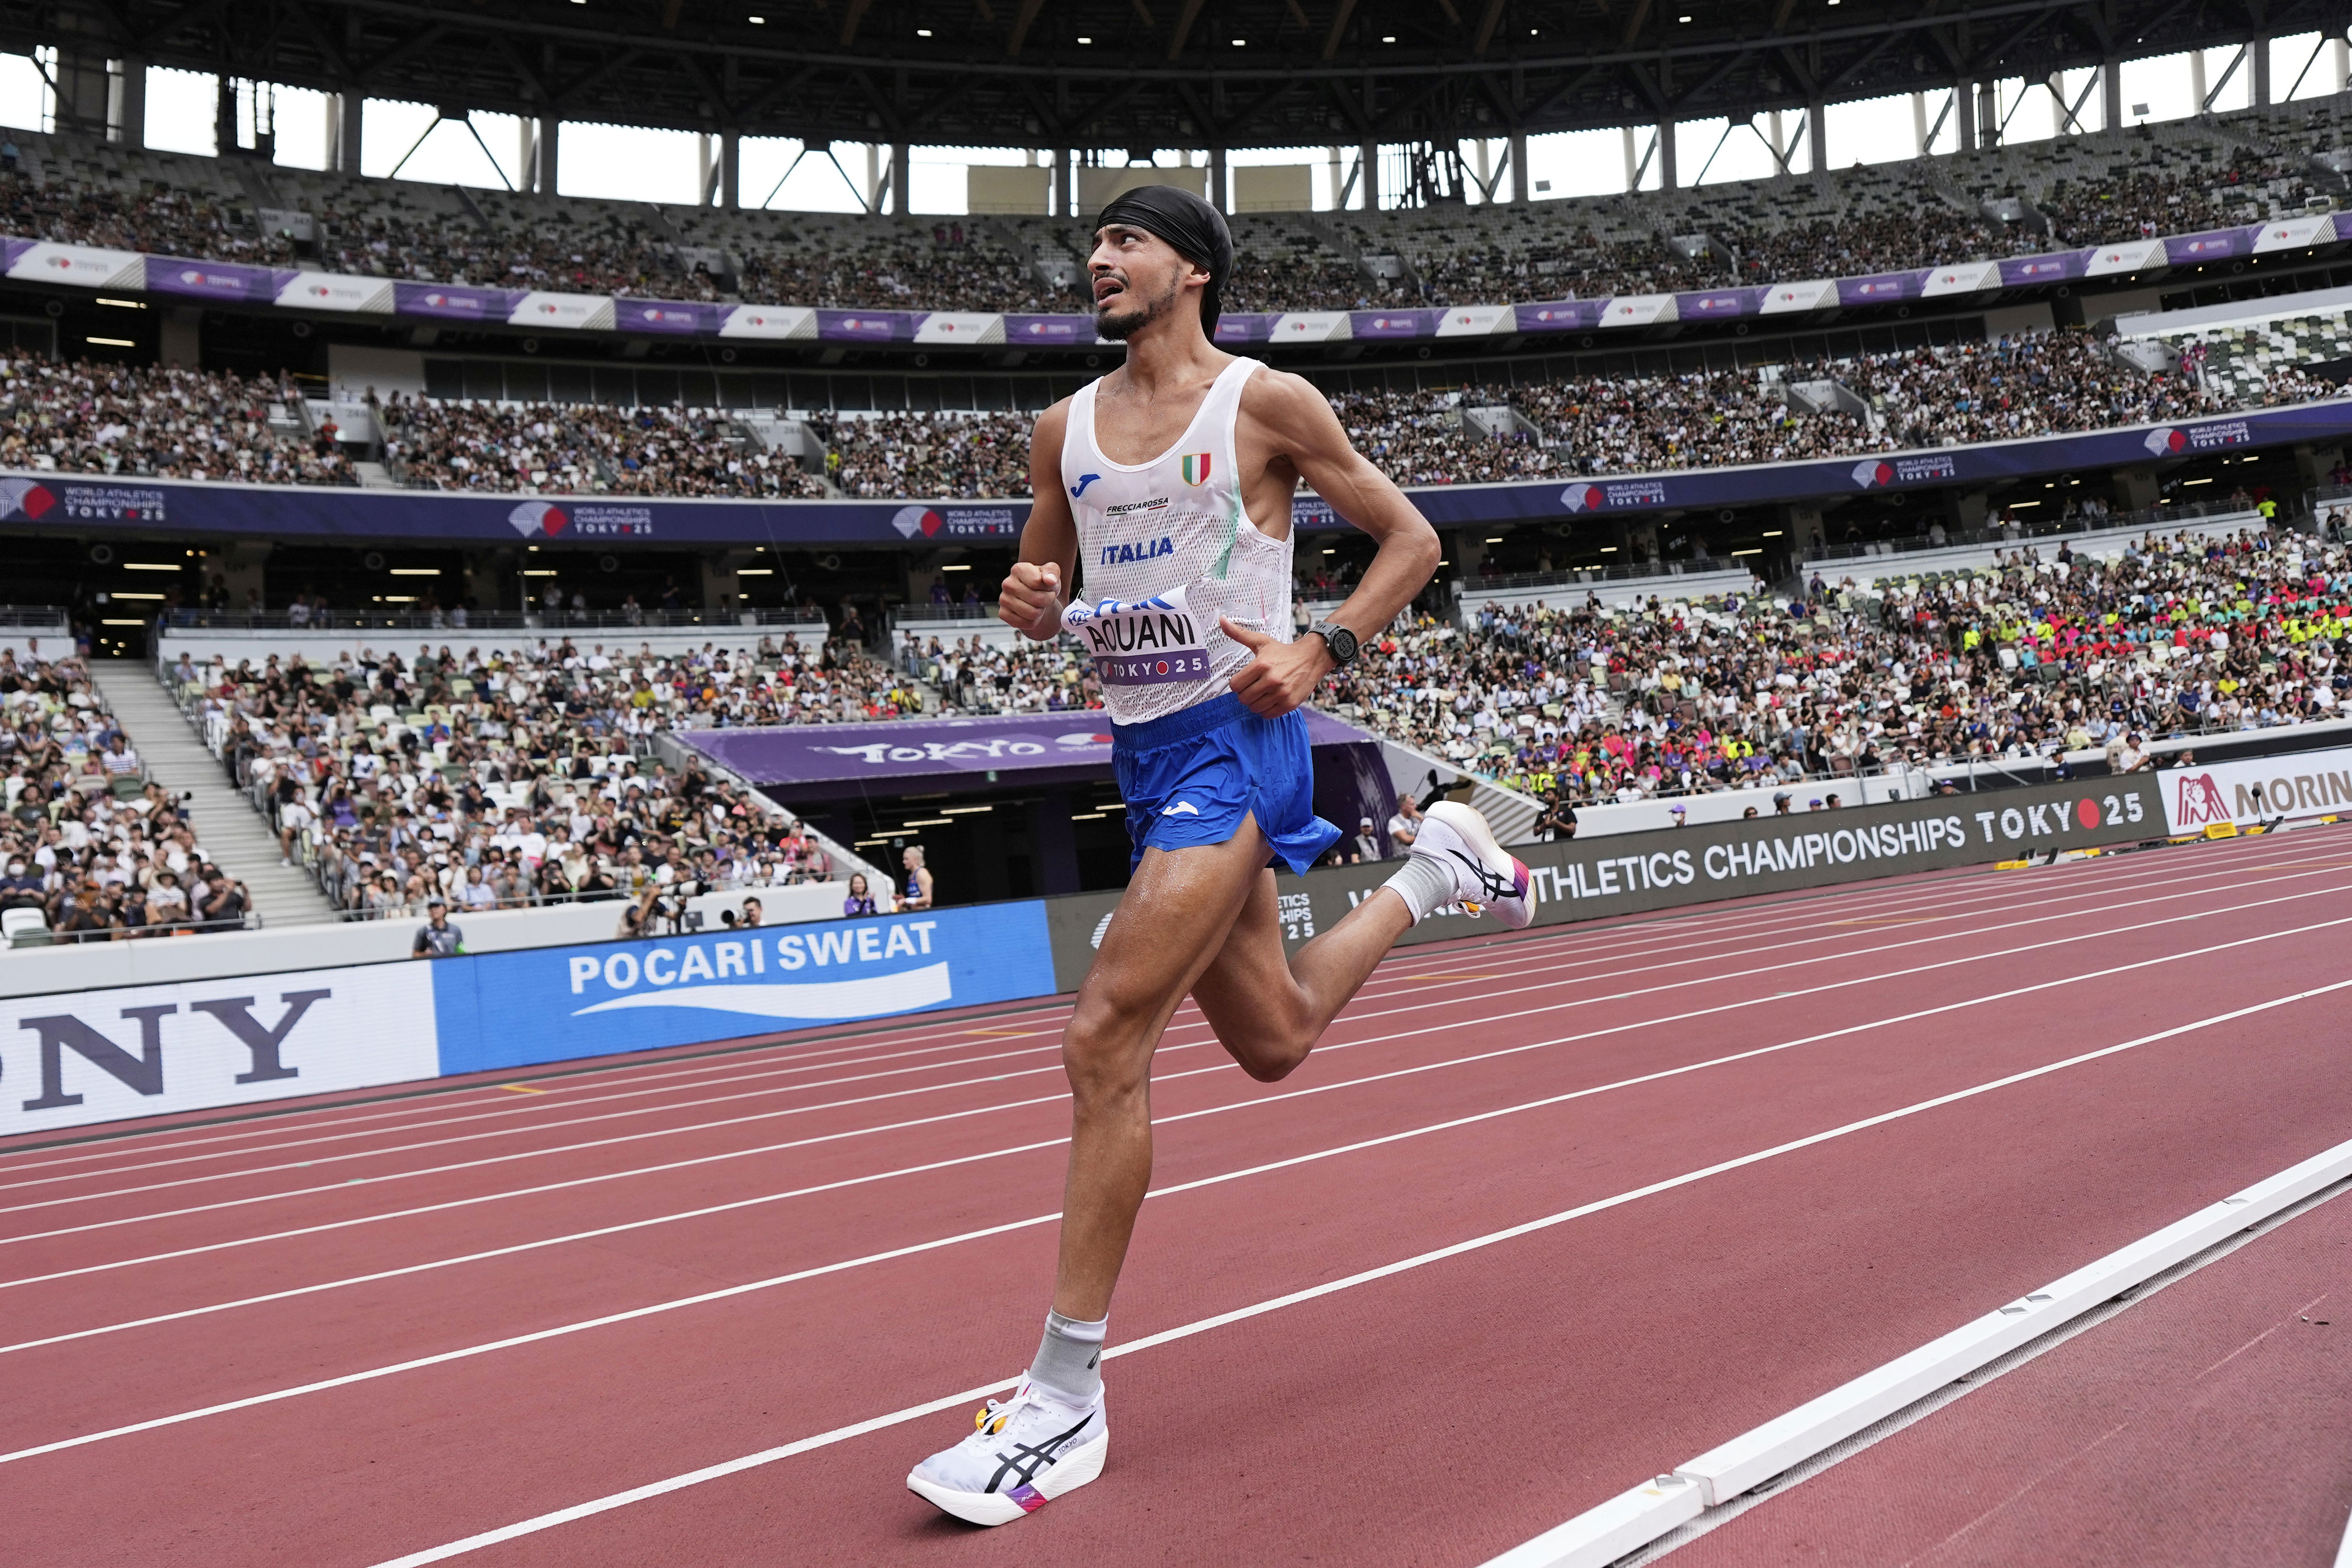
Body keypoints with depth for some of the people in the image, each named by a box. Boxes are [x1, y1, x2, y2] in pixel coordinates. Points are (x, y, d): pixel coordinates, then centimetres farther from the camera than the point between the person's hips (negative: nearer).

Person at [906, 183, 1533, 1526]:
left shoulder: (1267, 401, -3)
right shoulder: (1066, 428, 12)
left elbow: (1411, 537, 2)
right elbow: (1045, 593, 21)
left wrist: (1323, 650, -13)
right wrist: (1028, 603, -4)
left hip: (1236, 742, -7)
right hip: (1144, 753, 7)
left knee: (1106, 1040, -18)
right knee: (1274, 1042, 19)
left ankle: (1066, 1399, -7)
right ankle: (1432, 867, 45)